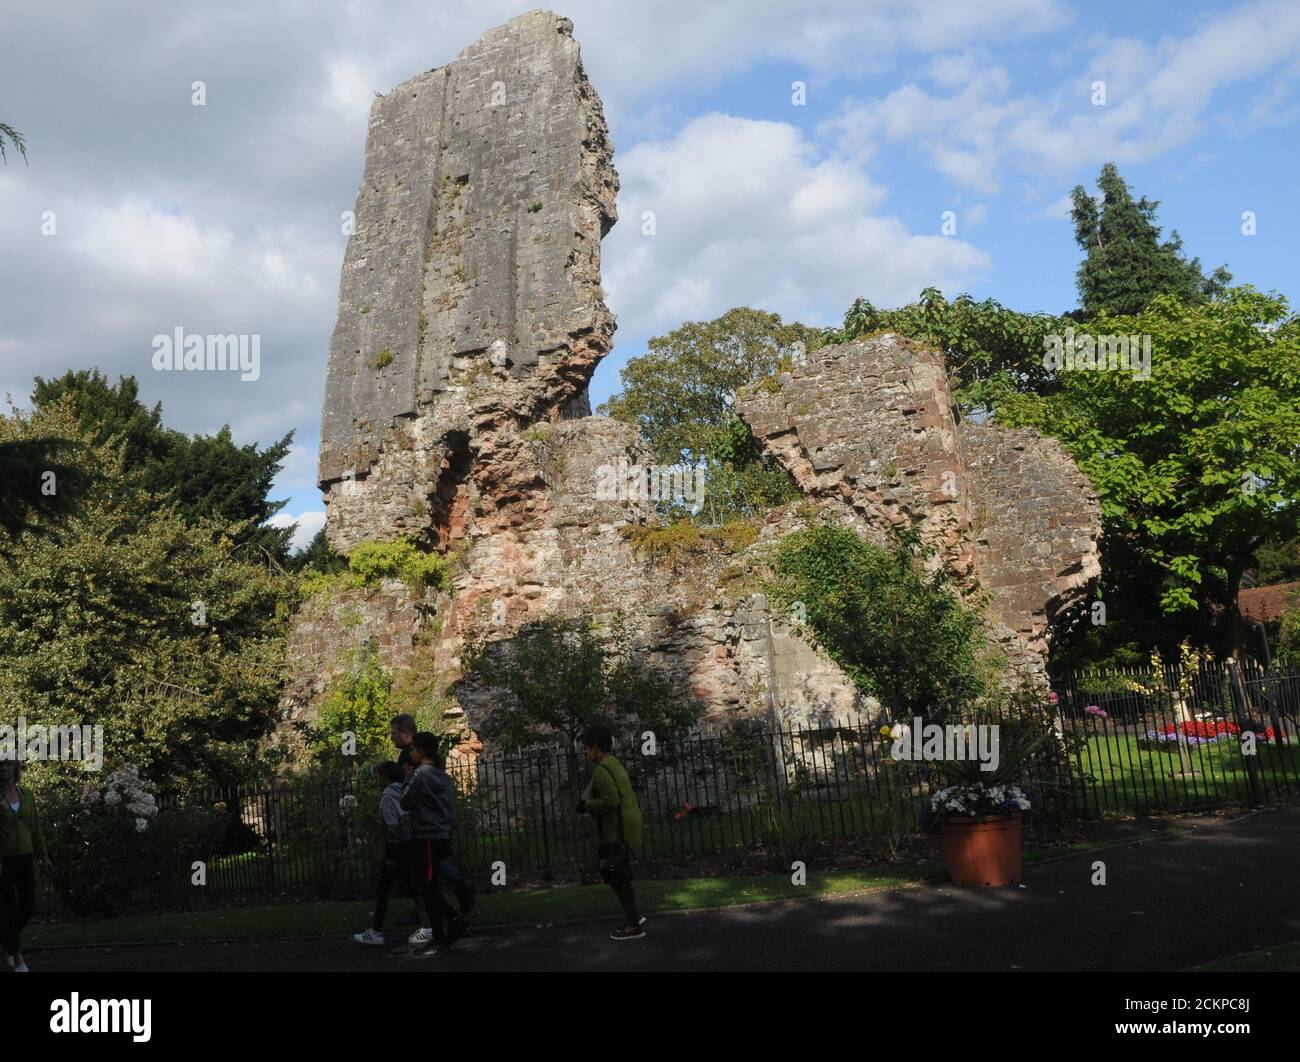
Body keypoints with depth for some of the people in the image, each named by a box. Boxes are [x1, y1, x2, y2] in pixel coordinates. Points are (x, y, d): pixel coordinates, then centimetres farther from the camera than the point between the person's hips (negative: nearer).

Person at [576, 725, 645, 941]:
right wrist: (590, 805, 16)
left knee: (618, 878, -1)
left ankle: (633, 925, 5)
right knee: (619, 876, 19)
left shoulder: (601, 770, -16)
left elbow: (610, 801, -25)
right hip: (623, 828, 10)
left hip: (616, 832, -10)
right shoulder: (615, 765, 15)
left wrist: (586, 805, -11)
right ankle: (633, 915, 25)